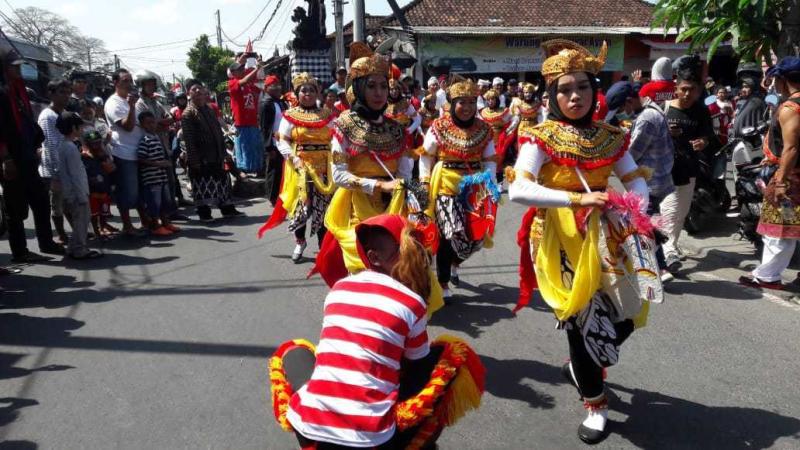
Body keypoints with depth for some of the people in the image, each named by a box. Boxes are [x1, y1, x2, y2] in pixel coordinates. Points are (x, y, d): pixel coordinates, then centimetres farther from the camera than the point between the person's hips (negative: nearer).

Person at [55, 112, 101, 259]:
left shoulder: (61, 146, 12)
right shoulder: (71, 148, -17)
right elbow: (75, 175, -19)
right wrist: (83, 196, -17)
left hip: (69, 193, 9)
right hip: (76, 193, -9)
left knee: (77, 223, 17)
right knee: (81, 222, -2)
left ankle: (74, 248, 23)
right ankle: (80, 250, 2)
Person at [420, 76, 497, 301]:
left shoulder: (484, 129, 4)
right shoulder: (439, 127, -6)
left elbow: (489, 160, 6)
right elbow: (426, 156, 0)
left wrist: (490, 182, -9)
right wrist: (425, 183, -6)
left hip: (474, 188, 4)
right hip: (446, 185, -4)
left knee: (475, 234, 7)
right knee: (449, 234, -8)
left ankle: (454, 263, 39)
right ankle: (443, 282, 10)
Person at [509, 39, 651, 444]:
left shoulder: (609, 137, 5)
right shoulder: (541, 137, -10)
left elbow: (637, 183, 9)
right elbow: (518, 190, -23)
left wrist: (636, 211, -14)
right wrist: (577, 199, -30)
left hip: (603, 233, 5)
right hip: (561, 238, -5)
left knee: (624, 315, 7)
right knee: (583, 314, 0)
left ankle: (579, 366, 38)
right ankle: (594, 402, 23)